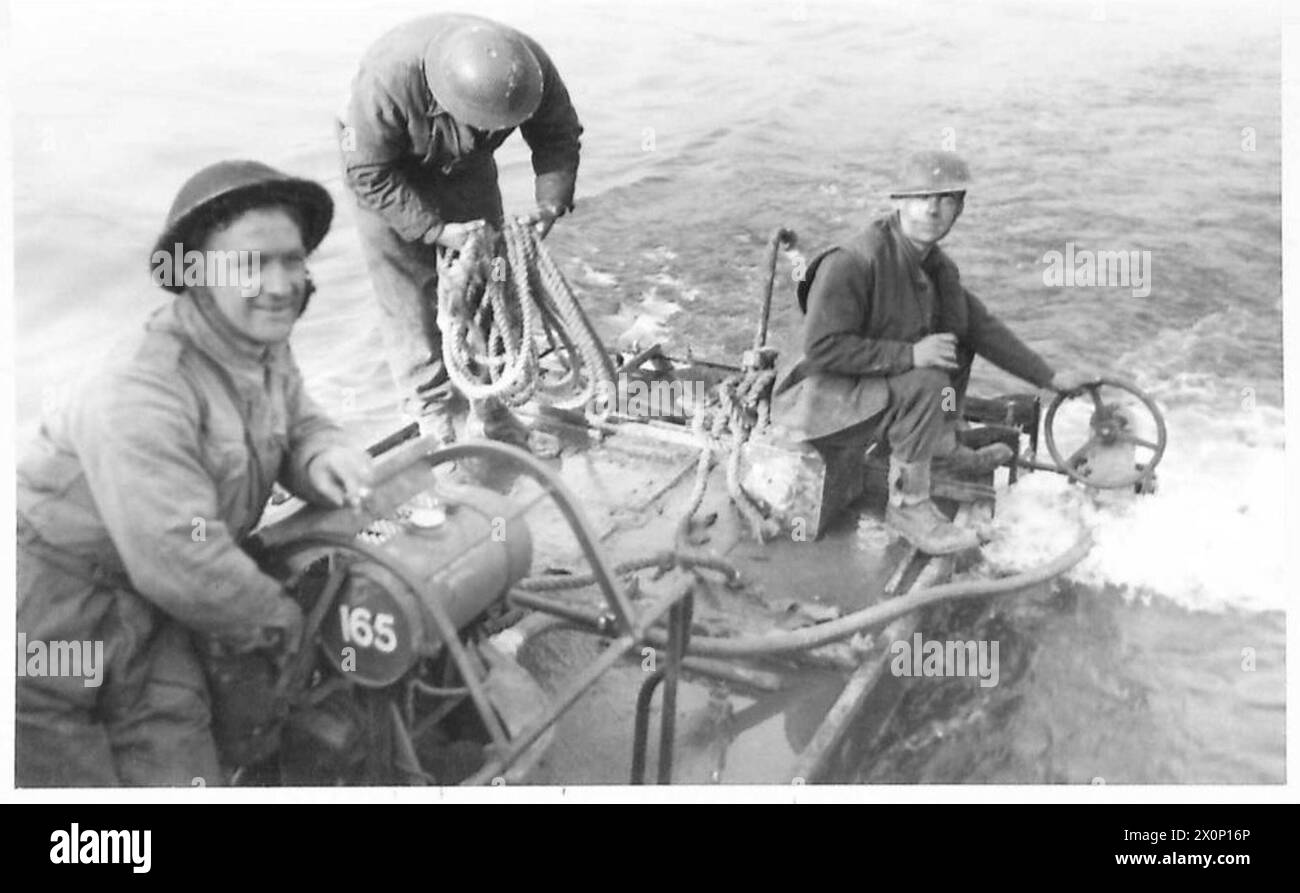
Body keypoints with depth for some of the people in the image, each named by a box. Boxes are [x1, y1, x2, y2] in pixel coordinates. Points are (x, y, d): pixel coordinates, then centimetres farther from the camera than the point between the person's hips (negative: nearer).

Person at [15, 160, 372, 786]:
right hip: (50, 619, -7)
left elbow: (297, 423, 12)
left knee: (183, 774, 6)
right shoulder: (142, 394, -30)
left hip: (152, 615, 7)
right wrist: (281, 623, -17)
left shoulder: (266, 349, -2)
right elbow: (179, 560, -33)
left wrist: (320, 457, -14)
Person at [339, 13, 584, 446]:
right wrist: (436, 229, -32)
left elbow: (559, 137, -12)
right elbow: (369, 174, -29)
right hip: (390, 172, -4)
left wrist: (551, 202, -26)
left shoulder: (531, 68, -29)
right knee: (411, 299, -5)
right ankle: (434, 419, 6)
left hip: (466, 168, 4)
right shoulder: (388, 80, -41)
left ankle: (489, 400, 21)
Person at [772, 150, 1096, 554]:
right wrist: (910, 354, -31)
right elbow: (823, 348, -29)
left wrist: (1050, 377, 9)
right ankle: (907, 505, -16)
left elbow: (982, 326, 11)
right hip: (830, 398, -9)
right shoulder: (852, 262, -25)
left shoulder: (936, 265, 3)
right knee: (927, 384, -30)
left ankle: (945, 447, 15)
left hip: (887, 380, 9)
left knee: (957, 328, 9)